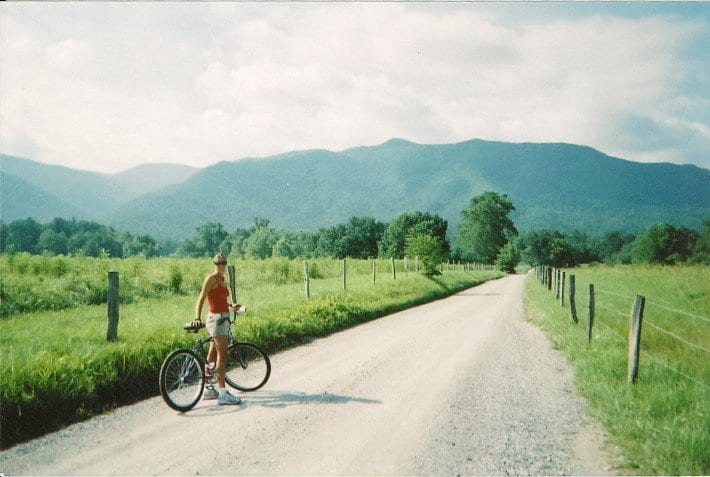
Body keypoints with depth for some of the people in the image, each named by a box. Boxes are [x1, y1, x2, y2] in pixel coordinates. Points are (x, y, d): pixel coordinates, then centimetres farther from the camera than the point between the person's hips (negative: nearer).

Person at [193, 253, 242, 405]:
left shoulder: (222, 279, 15)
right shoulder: (211, 278, -10)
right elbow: (201, 299, -16)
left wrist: (231, 306, 9)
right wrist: (197, 318, -26)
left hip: (223, 319, 9)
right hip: (216, 319, -9)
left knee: (212, 355, 12)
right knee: (222, 355, -11)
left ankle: (208, 389, 20)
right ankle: (222, 393, -11)